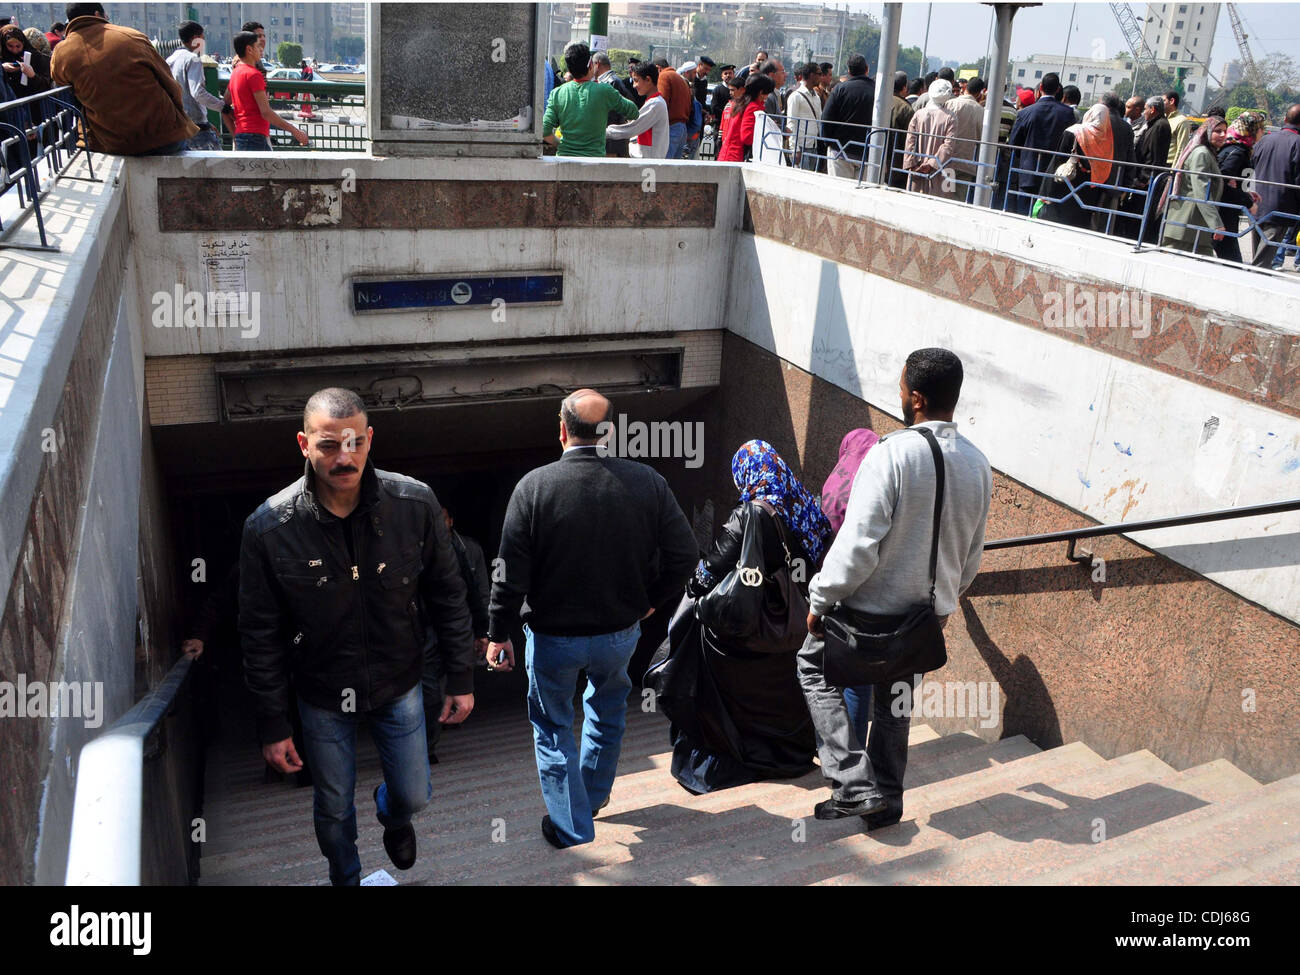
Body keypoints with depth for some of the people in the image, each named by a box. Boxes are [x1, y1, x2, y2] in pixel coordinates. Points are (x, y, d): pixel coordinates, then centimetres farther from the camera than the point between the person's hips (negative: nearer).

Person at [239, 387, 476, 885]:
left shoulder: (415, 504, -18)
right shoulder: (268, 528, -21)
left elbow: (447, 596, -5)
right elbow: (261, 635, -11)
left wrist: (461, 679, -1)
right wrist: (272, 726, -7)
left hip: (398, 683, 1)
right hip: (322, 697, -1)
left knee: (413, 795, 16)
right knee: (334, 809, 17)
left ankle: (392, 815, 55)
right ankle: (347, 876, 50)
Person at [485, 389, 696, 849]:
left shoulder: (534, 486, -17)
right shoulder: (647, 482, -11)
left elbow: (511, 573, -15)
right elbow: (684, 554, -7)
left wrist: (498, 633, -3)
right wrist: (649, 599, 9)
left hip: (554, 637, -2)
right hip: (621, 631, 3)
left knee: (553, 727, 18)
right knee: (608, 708, 30)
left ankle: (572, 827, 25)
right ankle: (593, 796, 46)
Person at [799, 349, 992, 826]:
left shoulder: (893, 453, -23)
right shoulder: (977, 464, 0)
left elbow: (857, 543, -24)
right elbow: (972, 554, 11)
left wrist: (820, 599, -12)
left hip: (872, 606, -6)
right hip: (927, 610, 6)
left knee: (814, 667, 15)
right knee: (896, 698, 22)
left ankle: (855, 784, 7)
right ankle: (886, 800, 34)